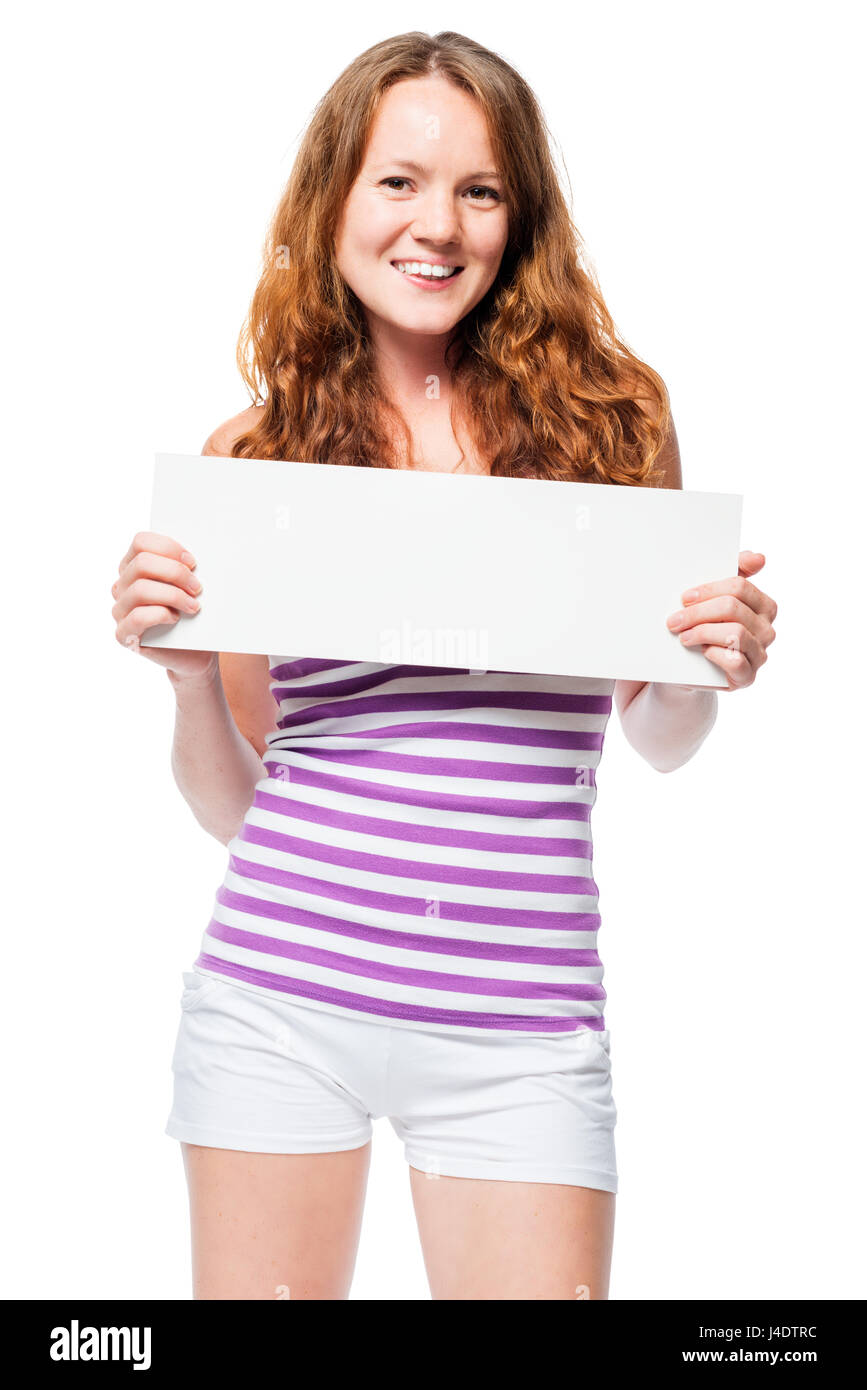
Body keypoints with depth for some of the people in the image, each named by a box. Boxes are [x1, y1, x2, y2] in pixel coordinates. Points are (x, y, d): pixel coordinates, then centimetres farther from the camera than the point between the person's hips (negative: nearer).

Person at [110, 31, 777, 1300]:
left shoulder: (613, 418, 2)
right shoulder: (255, 453, 3)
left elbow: (660, 740, 13)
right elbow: (233, 802, 8)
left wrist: (715, 664, -8)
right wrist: (186, 665, -10)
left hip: (518, 1025, 0)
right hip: (279, 991, 1)